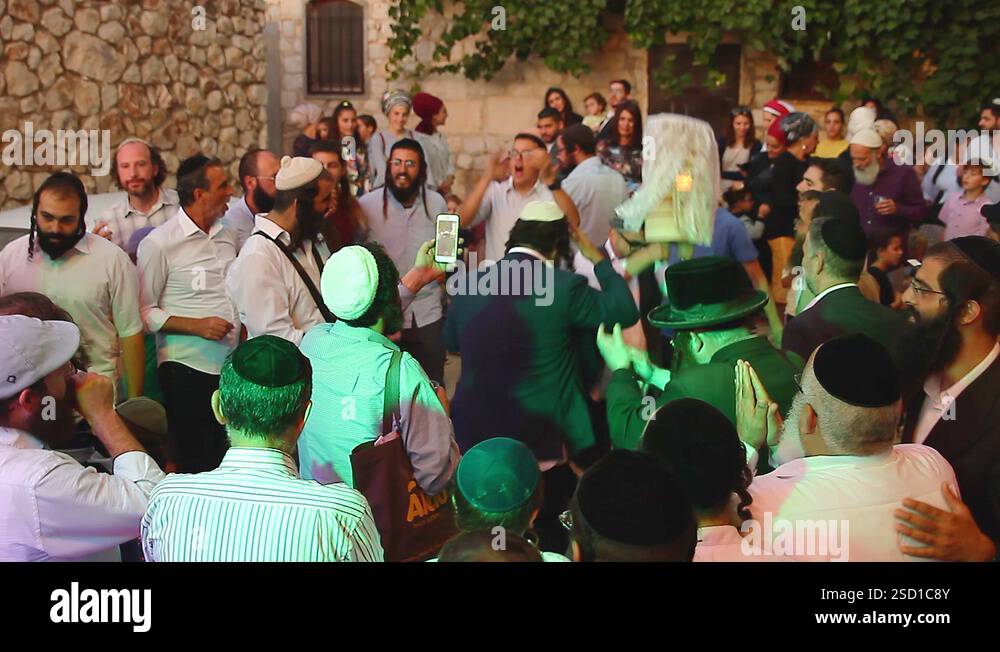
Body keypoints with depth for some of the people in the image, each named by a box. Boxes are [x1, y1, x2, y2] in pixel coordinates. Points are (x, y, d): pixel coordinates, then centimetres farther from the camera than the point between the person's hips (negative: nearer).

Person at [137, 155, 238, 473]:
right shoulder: (159, 244, -9)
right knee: (195, 464, 0)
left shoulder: (227, 237, 11)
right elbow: (145, 312, -10)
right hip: (187, 367, -6)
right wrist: (197, 326, -19)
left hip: (231, 366, 6)